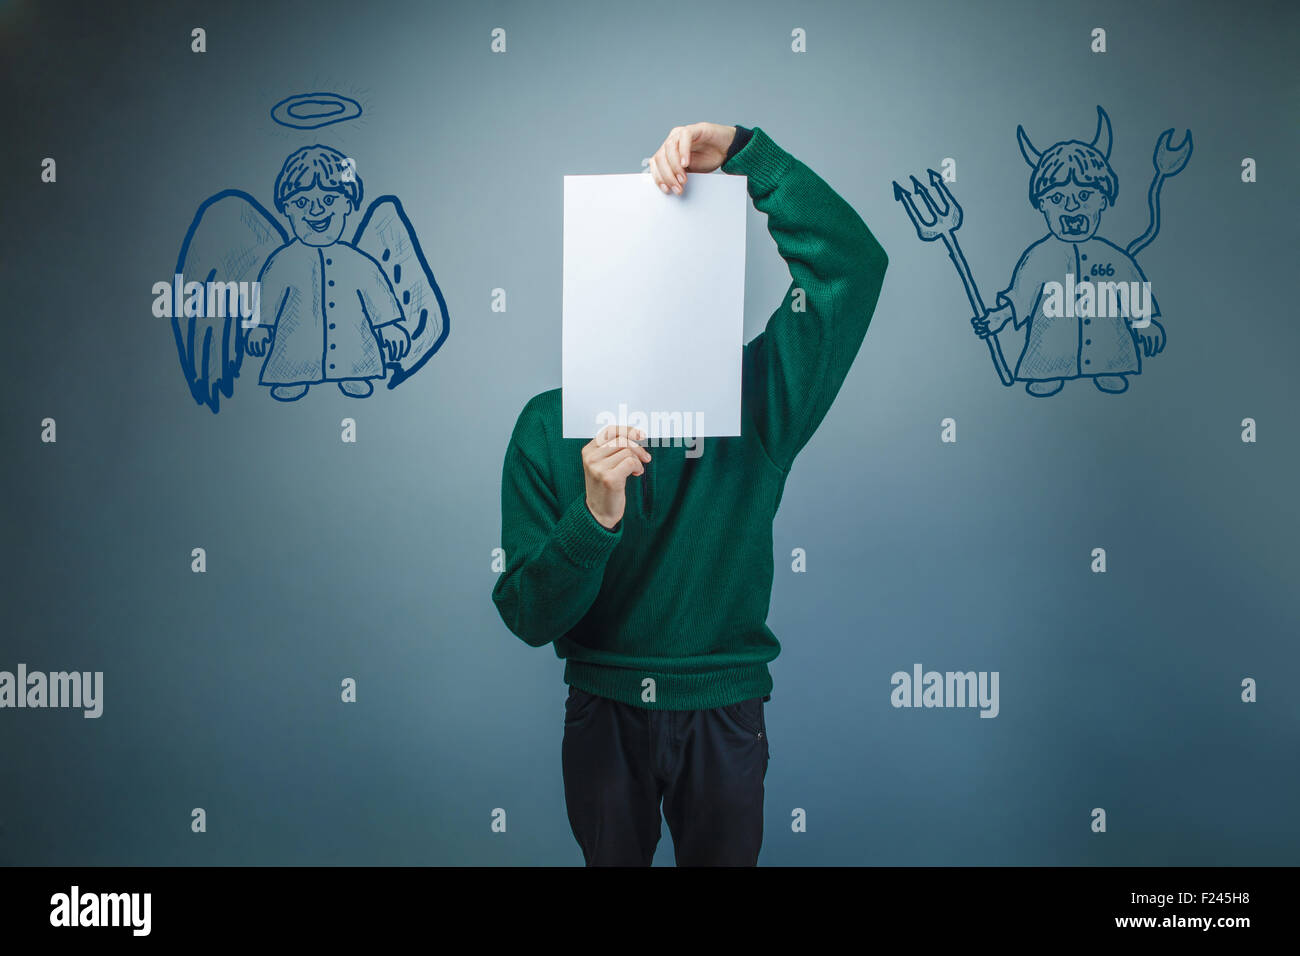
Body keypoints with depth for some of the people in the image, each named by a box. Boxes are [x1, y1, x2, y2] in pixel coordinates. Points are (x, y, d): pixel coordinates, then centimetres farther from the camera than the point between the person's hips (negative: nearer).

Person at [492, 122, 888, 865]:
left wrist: (742, 150, -25)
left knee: (723, 856, 18)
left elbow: (855, 261, -19)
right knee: (611, 857, 21)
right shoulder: (549, 426, -8)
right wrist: (593, 517, -30)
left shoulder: (754, 398, -9)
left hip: (723, 713, 0)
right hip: (604, 714, 1)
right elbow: (529, 617, -12)